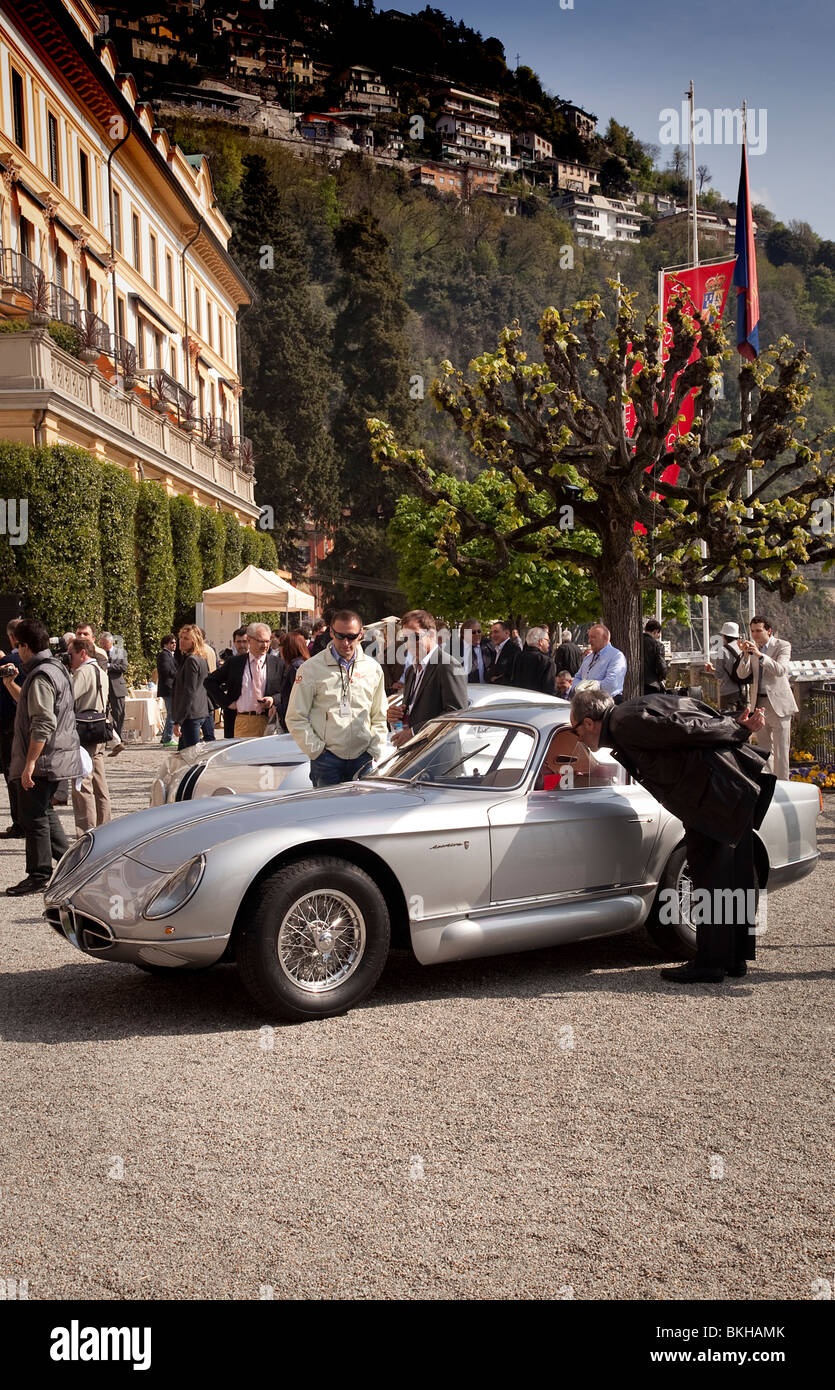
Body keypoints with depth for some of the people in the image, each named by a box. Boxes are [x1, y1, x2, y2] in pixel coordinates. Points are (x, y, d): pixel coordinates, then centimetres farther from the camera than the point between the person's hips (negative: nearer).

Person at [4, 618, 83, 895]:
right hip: (59, 756, 10)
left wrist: (30, 763, -24)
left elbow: (43, 724, -25)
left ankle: (39, 876, 5)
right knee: (44, 811, 18)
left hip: (44, 759, -10)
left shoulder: (40, 676, -17)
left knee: (32, 814, -2)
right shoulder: (57, 669, 14)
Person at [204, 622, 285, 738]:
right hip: (242, 720, 1)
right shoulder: (235, 663, 7)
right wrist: (227, 702, 4)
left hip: (268, 721, 0)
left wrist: (273, 700, -10)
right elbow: (210, 682, 12)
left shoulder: (278, 663, 6)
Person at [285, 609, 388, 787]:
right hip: (327, 759, -3)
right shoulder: (311, 668, -1)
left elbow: (379, 718, 16)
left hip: (362, 759, 3)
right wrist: (317, 751, -6)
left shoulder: (373, 668, 10)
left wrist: (373, 752, 5)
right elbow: (295, 719, 0)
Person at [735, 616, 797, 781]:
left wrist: (760, 655, -29)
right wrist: (746, 655, -15)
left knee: (780, 750, -4)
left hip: (778, 704, -5)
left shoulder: (783, 646, -5)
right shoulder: (752, 648, 9)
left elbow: (780, 670, -21)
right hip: (759, 703, 5)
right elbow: (742, 674, 1)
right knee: (763, 749, 12)